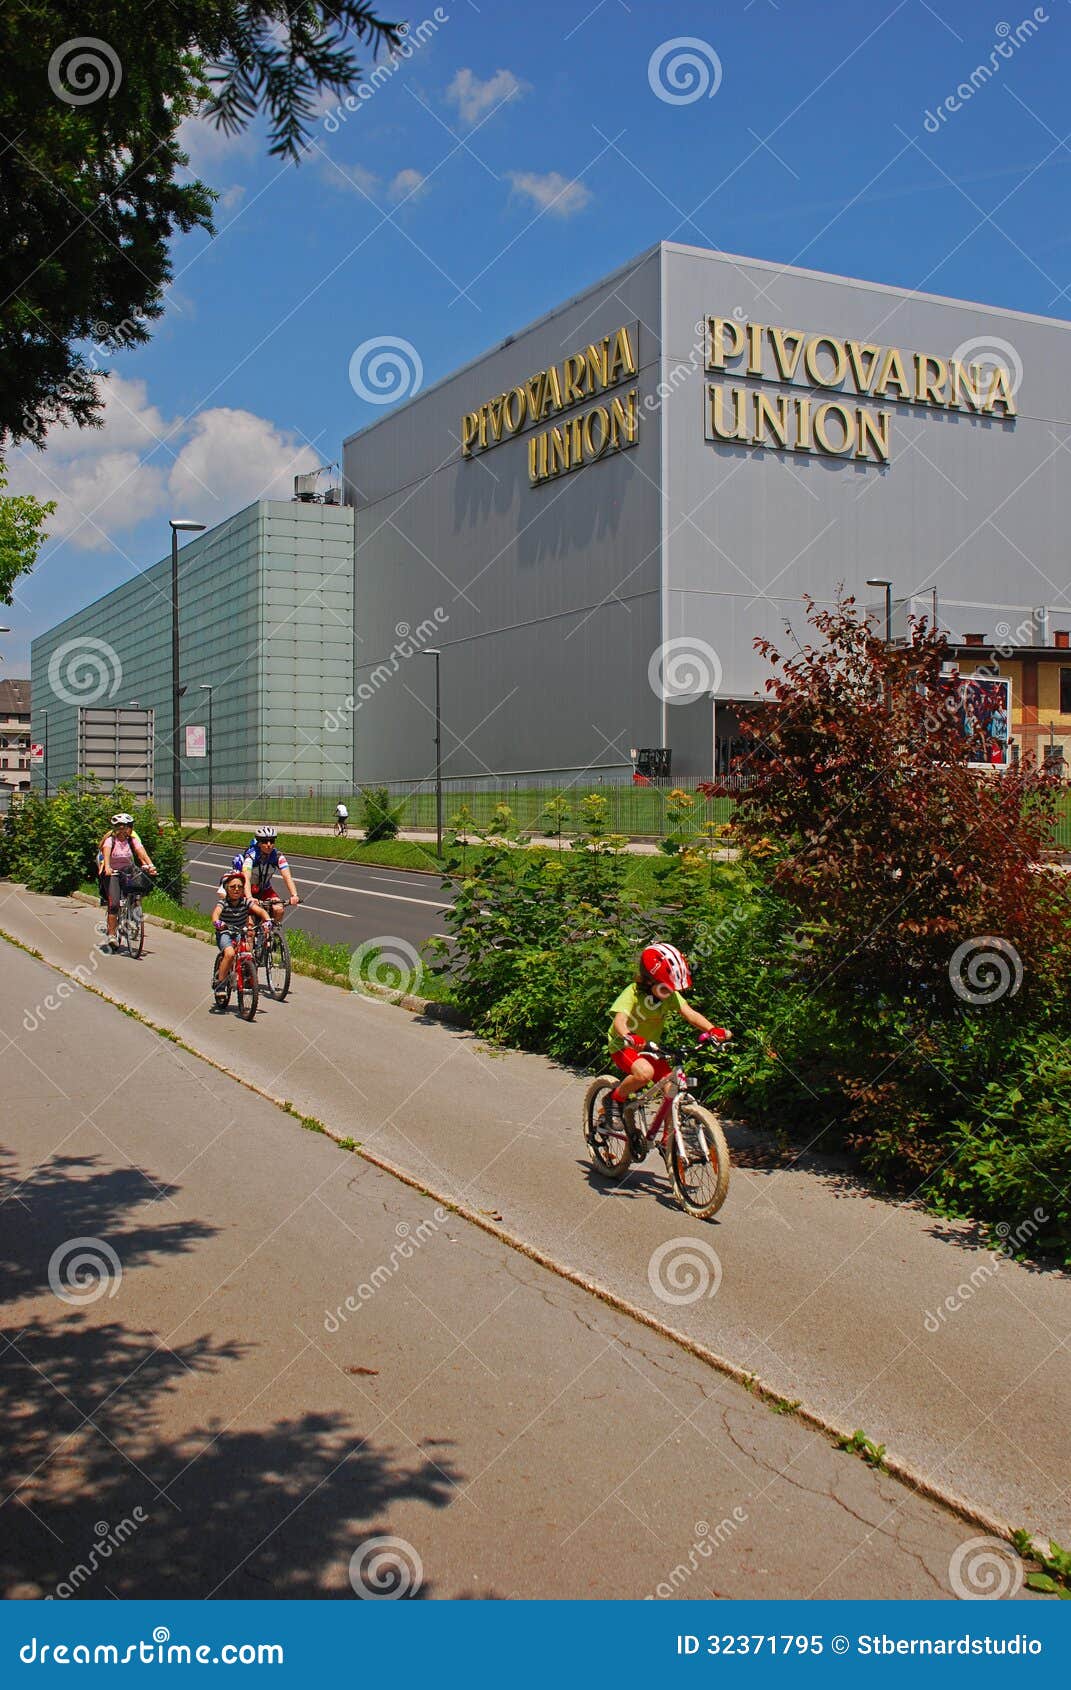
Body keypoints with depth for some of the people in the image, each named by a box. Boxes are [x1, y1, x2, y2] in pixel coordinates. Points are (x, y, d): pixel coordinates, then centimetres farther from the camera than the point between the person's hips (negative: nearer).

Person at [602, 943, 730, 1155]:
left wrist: (712, 1030, -40)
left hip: (651, 1048, 5)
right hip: (624, 1048, -5)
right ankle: (614, 1100, -10)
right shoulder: (633, 993, -23)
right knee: (644, 1072, -36)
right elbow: (620, 1020, -37)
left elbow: (689, 1013, -21)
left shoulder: (671, 995, -8)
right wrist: (629, 1038, -60)